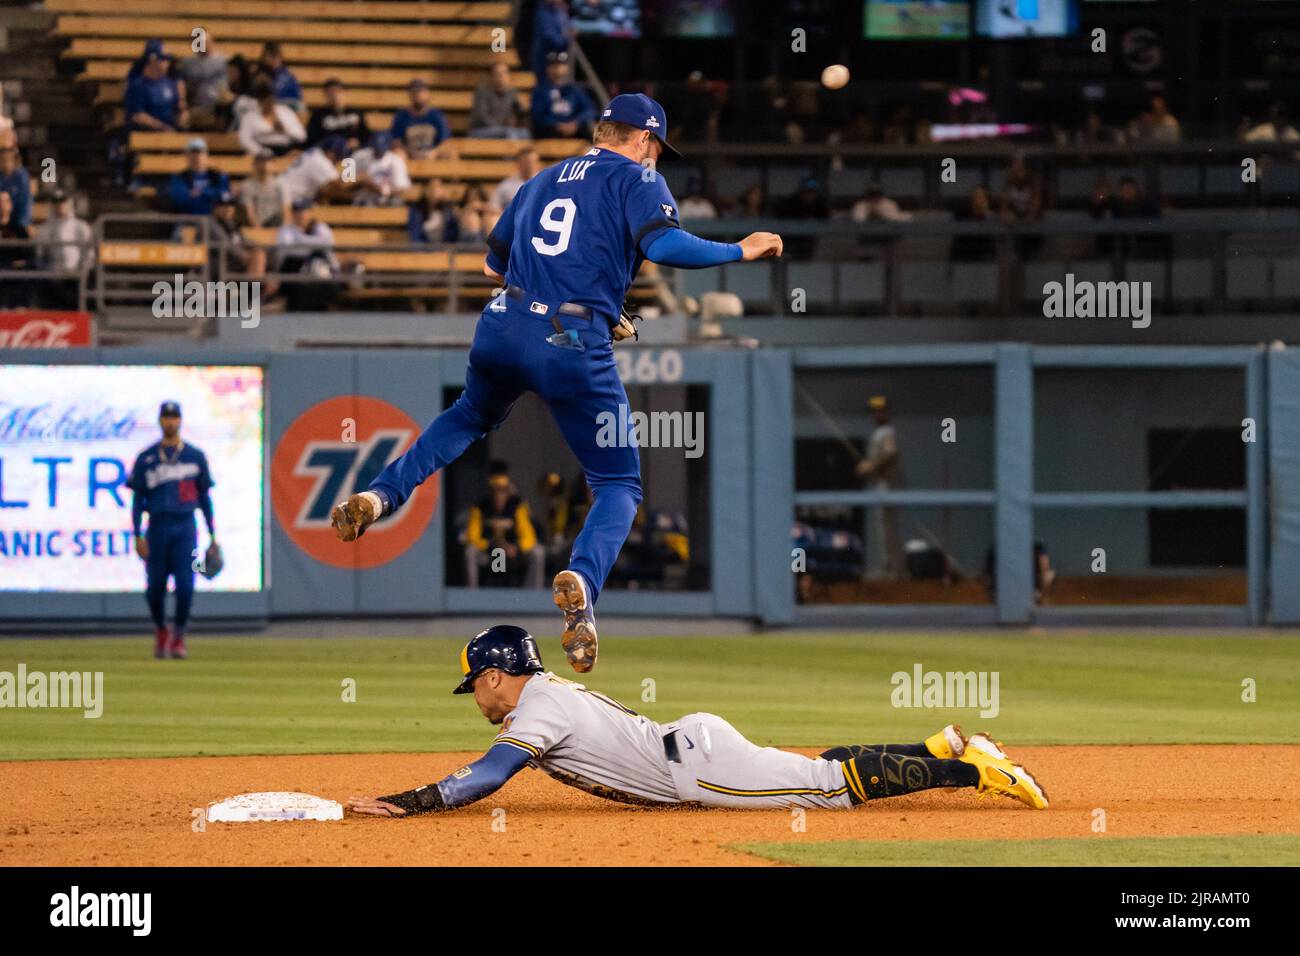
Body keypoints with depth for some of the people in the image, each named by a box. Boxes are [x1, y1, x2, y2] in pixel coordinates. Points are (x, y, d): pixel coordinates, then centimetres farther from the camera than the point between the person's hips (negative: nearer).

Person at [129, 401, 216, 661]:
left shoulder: (195, 456, 8)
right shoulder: (146, 458, 6)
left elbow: (204, 496, 11)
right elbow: (138, 499, 5)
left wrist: (212, 534, 8)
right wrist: (138, 536, -4)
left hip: (185, 527, 0)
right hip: (157, 527, 0)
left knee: (185, 585, -11)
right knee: (155, 587, 2)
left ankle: (178, 637, 3)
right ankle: (161, 630, 28)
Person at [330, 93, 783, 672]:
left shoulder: (543, 181, 24)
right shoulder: (636, 181, 5)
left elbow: (492, 266, 29)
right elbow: (665, 245, -15)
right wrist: (740, 251, -1)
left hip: (502, 328, 5)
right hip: (575, 348, -5)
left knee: (470, 417, 36)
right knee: (619, 482, 6)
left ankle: (381, 495, 17)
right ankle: (582, 582, -23)